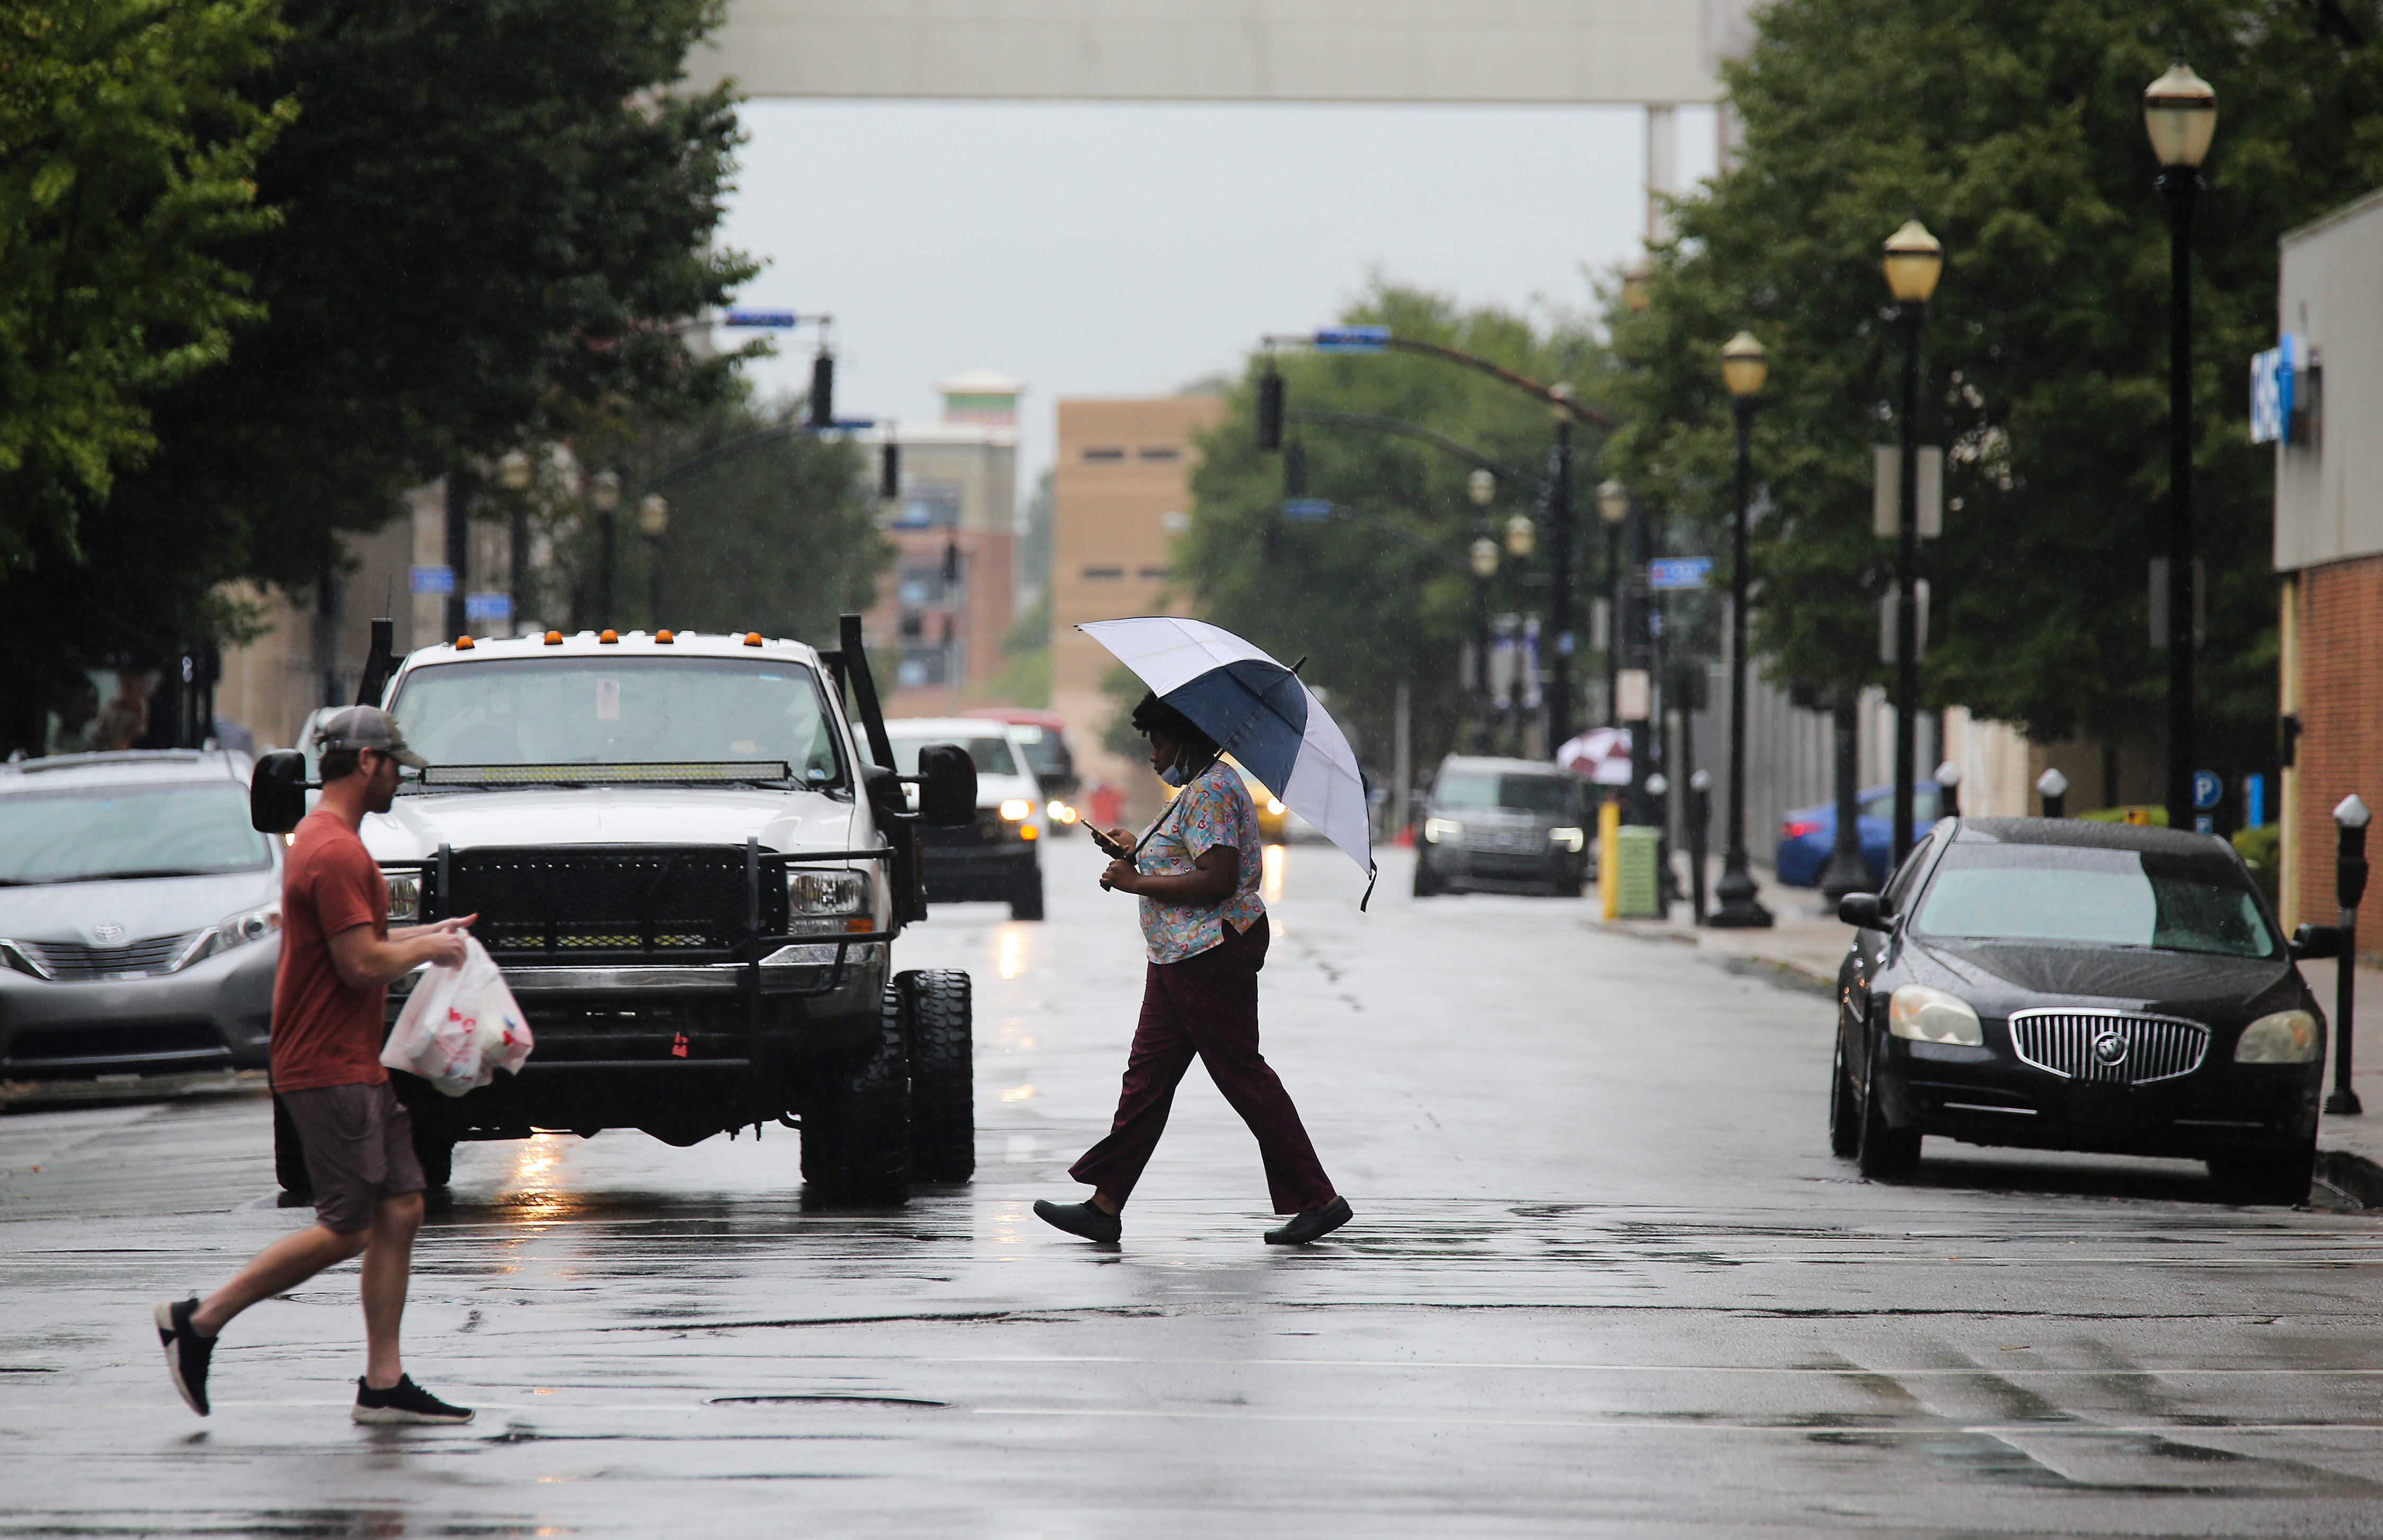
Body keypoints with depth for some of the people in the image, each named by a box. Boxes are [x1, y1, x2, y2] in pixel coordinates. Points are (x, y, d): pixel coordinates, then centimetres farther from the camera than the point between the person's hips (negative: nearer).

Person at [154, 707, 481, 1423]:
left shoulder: (325, 841, 17)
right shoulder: (335, 852, -18)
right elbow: (362, 965, -23)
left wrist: (421, 935, 19)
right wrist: (428, 949, -7)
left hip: (359, 1067, 11)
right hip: (330, 1071, -11)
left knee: (400, 1212, 6)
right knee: (347, 1230, -8)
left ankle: (384, 1384, 7)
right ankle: (200, 1321, 1)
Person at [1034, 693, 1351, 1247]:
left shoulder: (1211, 791, -15)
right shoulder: (1201, 787, 18)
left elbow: (1217, 880, -25)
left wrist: (1136, 883, -18)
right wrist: (1136, 853, 15)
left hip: (1211, 956, -11)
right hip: (1184, 956, 11)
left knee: (1243, 1074, -7)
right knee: (1148, 1072, 9)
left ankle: (1318, 1200, -3)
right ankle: (1105, 1207, 10)